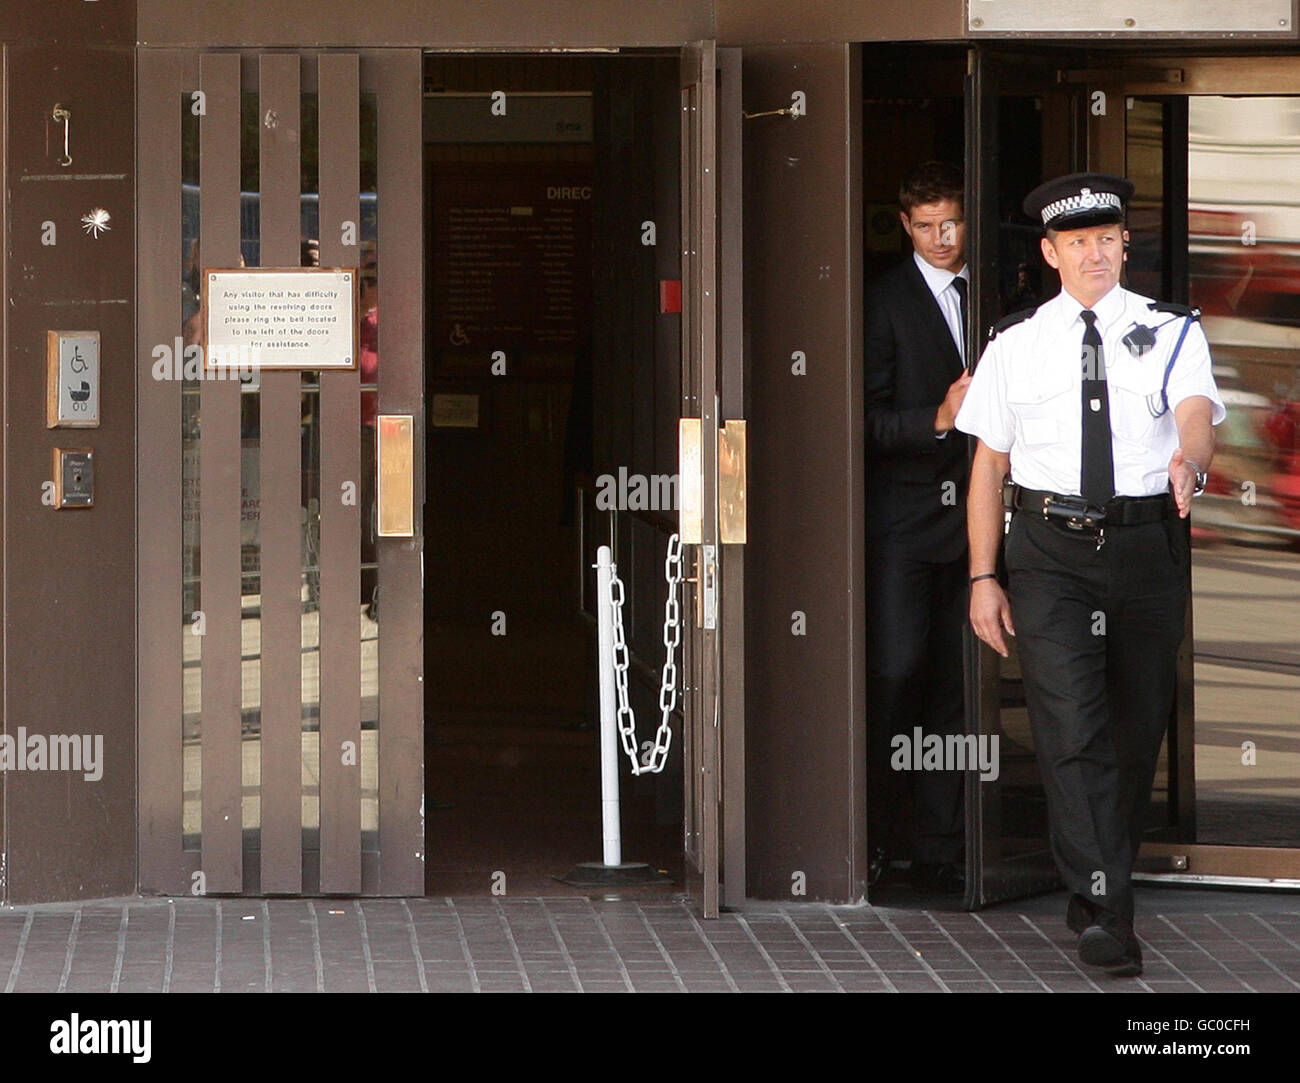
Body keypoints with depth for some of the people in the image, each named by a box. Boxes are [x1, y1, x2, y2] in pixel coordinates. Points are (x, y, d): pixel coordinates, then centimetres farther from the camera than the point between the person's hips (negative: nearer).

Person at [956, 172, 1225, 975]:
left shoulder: (1172, 334, 4)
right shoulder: (1016, 345, 7)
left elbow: (1197, 413, -16)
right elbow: (989, 464, 8)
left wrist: (1190, 462, -40)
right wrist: (984, 577, 2)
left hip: (1149, 541, 1)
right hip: (1050, 549, -1)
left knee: (1139, 724, 10)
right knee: (1072, 728, -12)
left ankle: (1098, 886, 29)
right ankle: (1106, 912, -14)